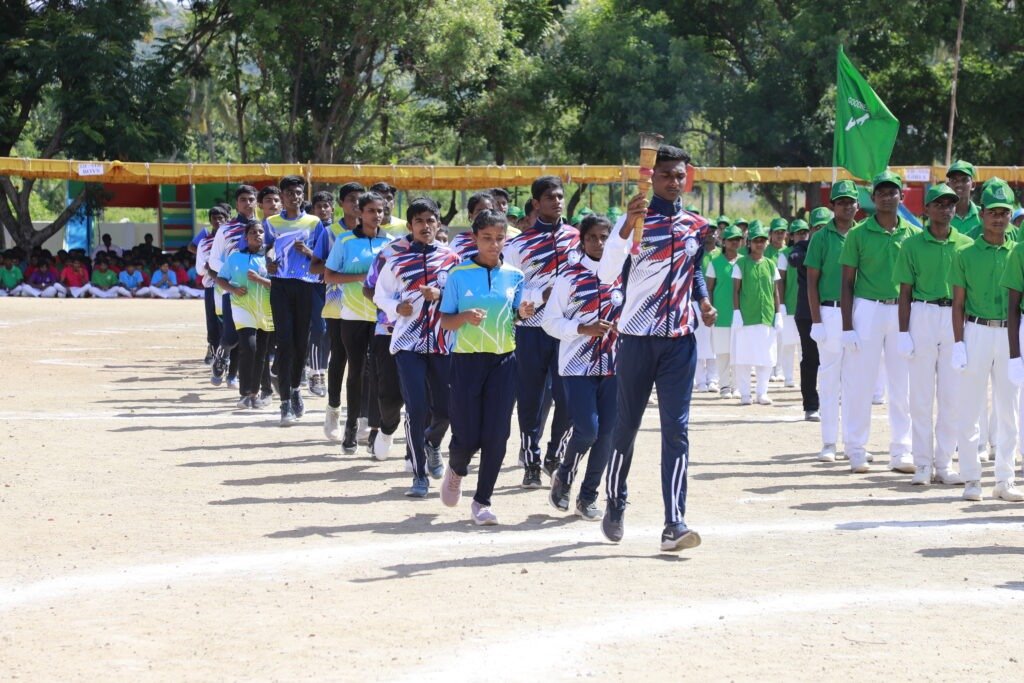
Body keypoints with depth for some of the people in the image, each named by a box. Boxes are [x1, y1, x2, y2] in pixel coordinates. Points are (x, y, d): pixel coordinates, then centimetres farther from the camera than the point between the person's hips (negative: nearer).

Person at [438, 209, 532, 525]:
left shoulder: (514, 276, 5)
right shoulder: (459, 274, -1)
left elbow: (516, 316, 13)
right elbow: (444, 321, 0)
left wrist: (523, 313, -10)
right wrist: (465, 317, -20)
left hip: (503, 360, 2)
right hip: (467, 359, -2)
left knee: (496, 435, -3)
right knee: (466, 435, -2)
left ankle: (482, 500, 9)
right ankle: (456, 470, 33)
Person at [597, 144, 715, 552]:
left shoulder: (696, 227, 9)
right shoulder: (635, 221, -5)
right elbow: (606, 275, -20)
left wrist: (704, 300, 9)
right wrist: (627, 226, -32)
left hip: (680, 339, 3)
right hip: (637, 338, -3)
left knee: (676, 429, -6)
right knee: (626, 425, 7)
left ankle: (674, 524, -12)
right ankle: (615, 506, 28)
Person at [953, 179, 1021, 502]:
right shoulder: (966, 254, 2)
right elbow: (958, 302, 2)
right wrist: (958, 343, -6)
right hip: (976, 331, -2)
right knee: (970, 409, -1)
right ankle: (971, 478, 6)